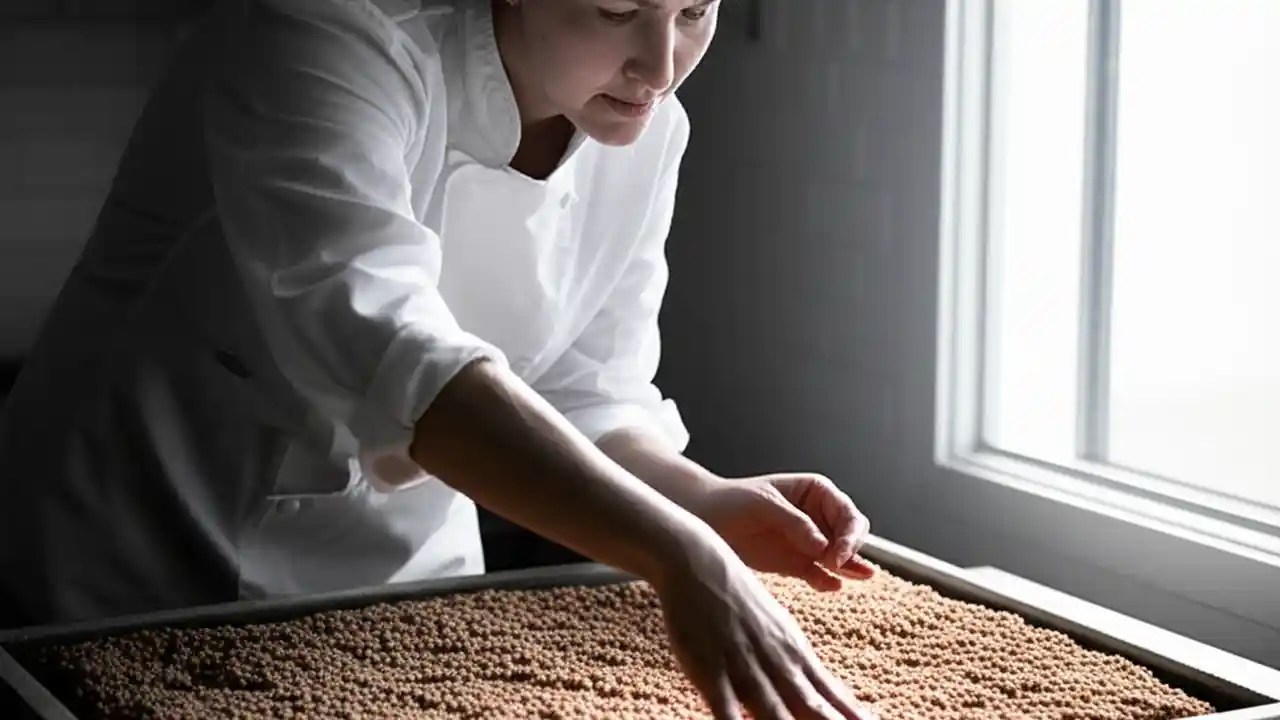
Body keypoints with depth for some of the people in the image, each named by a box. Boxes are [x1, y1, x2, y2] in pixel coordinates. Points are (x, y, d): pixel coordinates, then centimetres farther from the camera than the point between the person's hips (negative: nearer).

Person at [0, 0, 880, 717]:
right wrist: (680, 557, -51)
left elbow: (586, 394, 0)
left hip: (401, 587, 5)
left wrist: (705, 502, -22)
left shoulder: (647, 133, -6)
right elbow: (372, 333, -42)